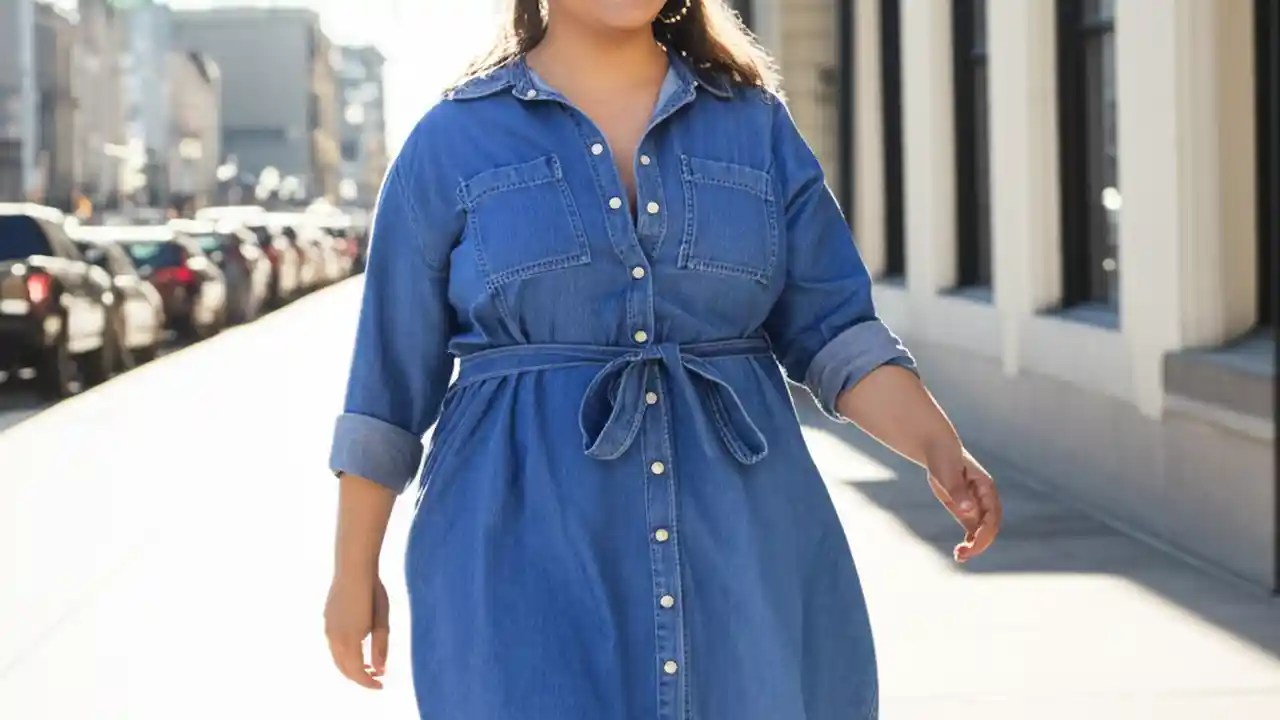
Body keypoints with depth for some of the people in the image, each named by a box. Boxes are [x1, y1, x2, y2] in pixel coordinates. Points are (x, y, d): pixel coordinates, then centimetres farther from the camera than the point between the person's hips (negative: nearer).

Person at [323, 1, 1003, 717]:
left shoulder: (757, 123, 9)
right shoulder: (452, 142, 3)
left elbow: (832, 326, 5)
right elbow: (393, 372, 5)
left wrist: (942, 450, -11)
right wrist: (355, 573, 6)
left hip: (741, 555, 2)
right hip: (528, 561, -2)